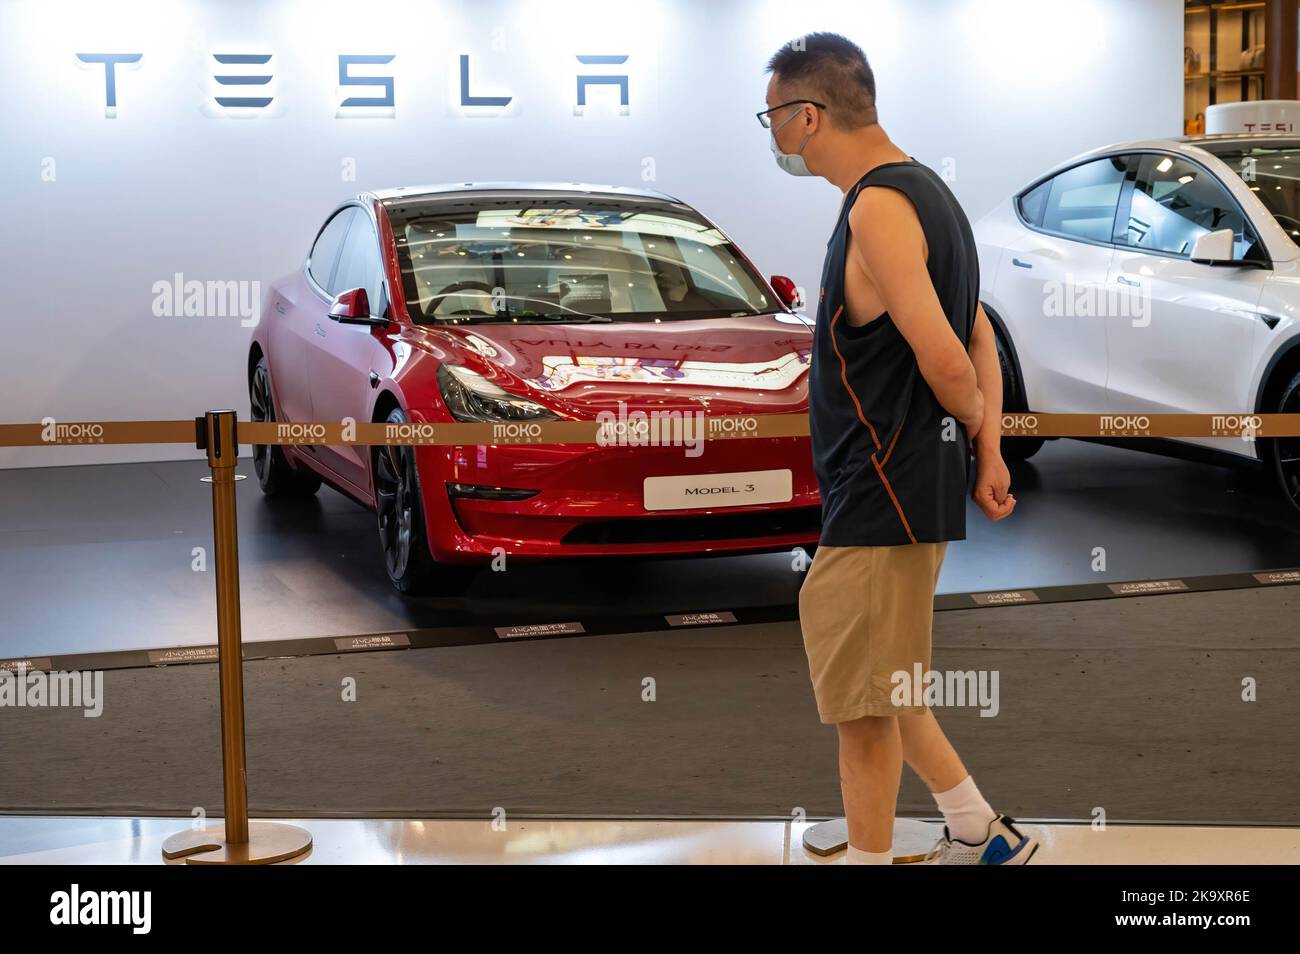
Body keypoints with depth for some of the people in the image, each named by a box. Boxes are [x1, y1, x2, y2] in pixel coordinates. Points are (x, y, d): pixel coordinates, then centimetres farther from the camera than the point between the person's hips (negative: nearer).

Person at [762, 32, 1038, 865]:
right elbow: (979, 337, 15)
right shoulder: (922, 189, 13)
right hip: (892, 490, 10)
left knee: (866, 702, 1)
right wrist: (990, 452, 7)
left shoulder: (878, 208, -19)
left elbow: (946, 364, -25)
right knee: (876, 688, 21)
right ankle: (982, 833, 29)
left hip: (885, 498, -10)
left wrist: (972, 421, -4)